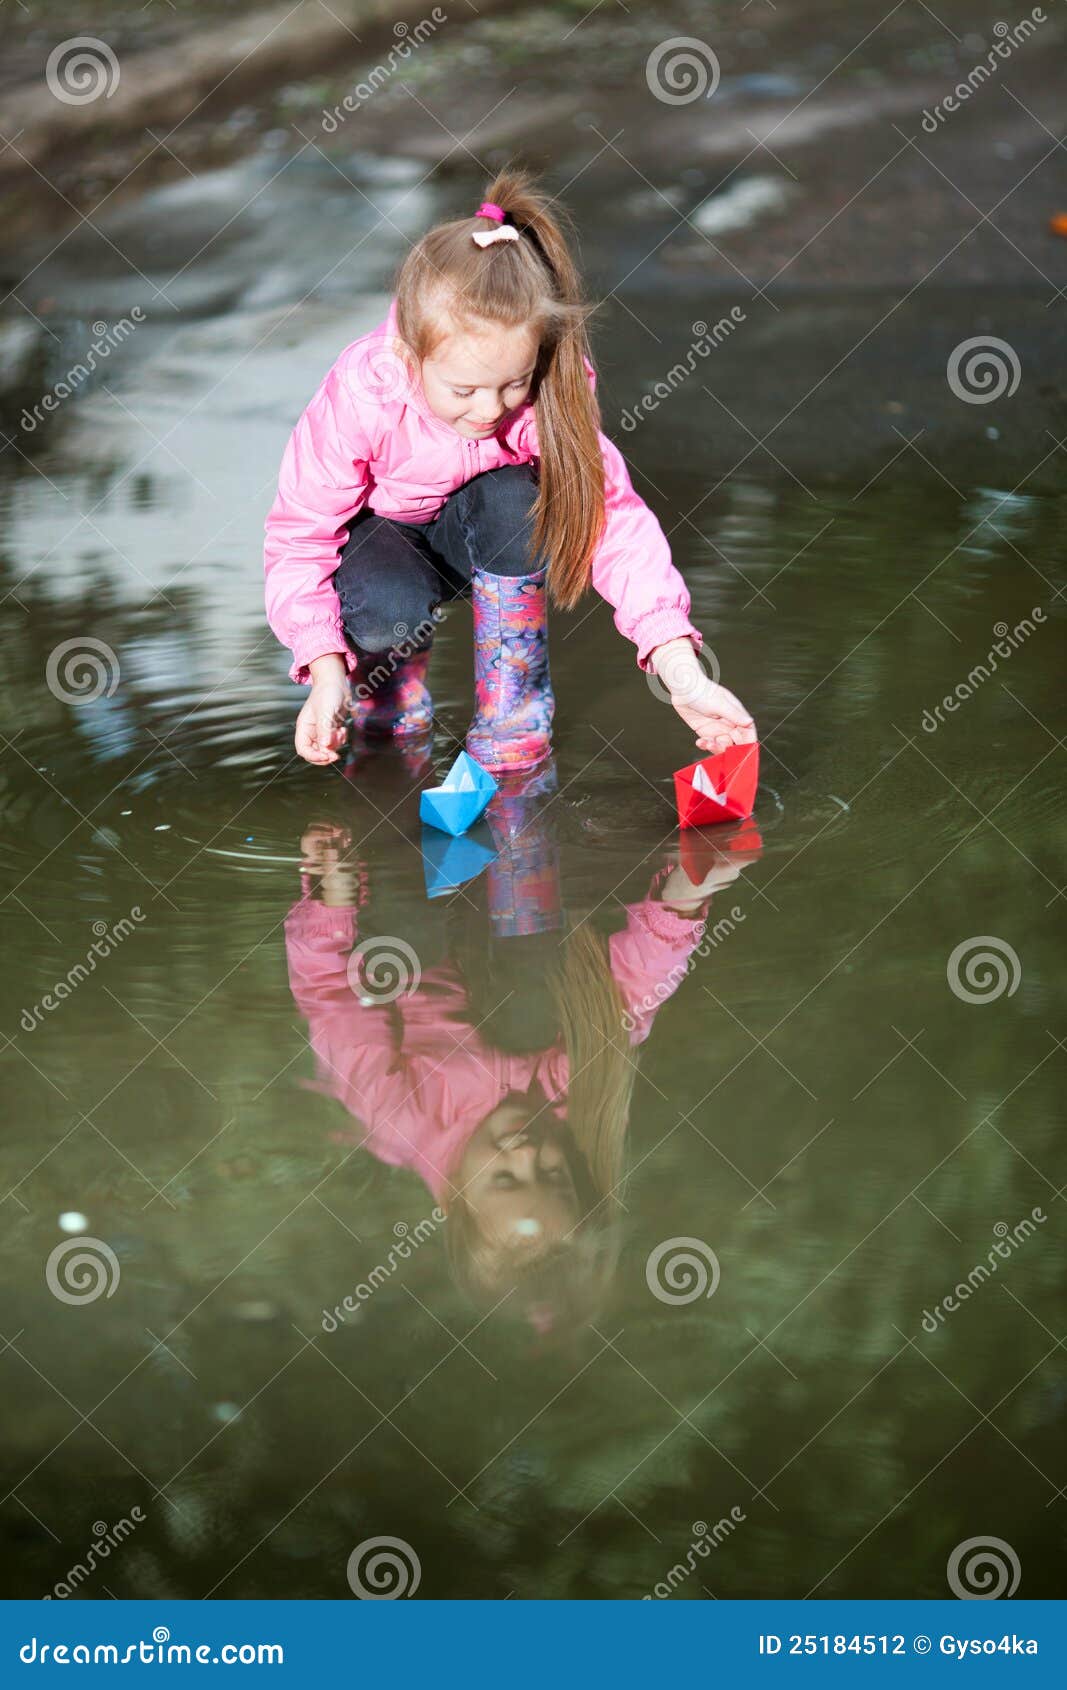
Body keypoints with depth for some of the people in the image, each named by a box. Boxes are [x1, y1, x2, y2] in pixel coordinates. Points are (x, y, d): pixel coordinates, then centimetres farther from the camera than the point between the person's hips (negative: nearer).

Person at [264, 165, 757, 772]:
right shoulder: (359, 398, -34)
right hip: (382, 533, -2)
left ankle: (513, 713, -15)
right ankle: (382, 678, 3)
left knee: (512, 498, -34)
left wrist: (682, 672, -41)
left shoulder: (547, 393, -29)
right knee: (390, 609, -37)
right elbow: (300, 539, -26)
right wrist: (325, 670, -38)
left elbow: (615, 515, -31)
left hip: (480, 538, 2)